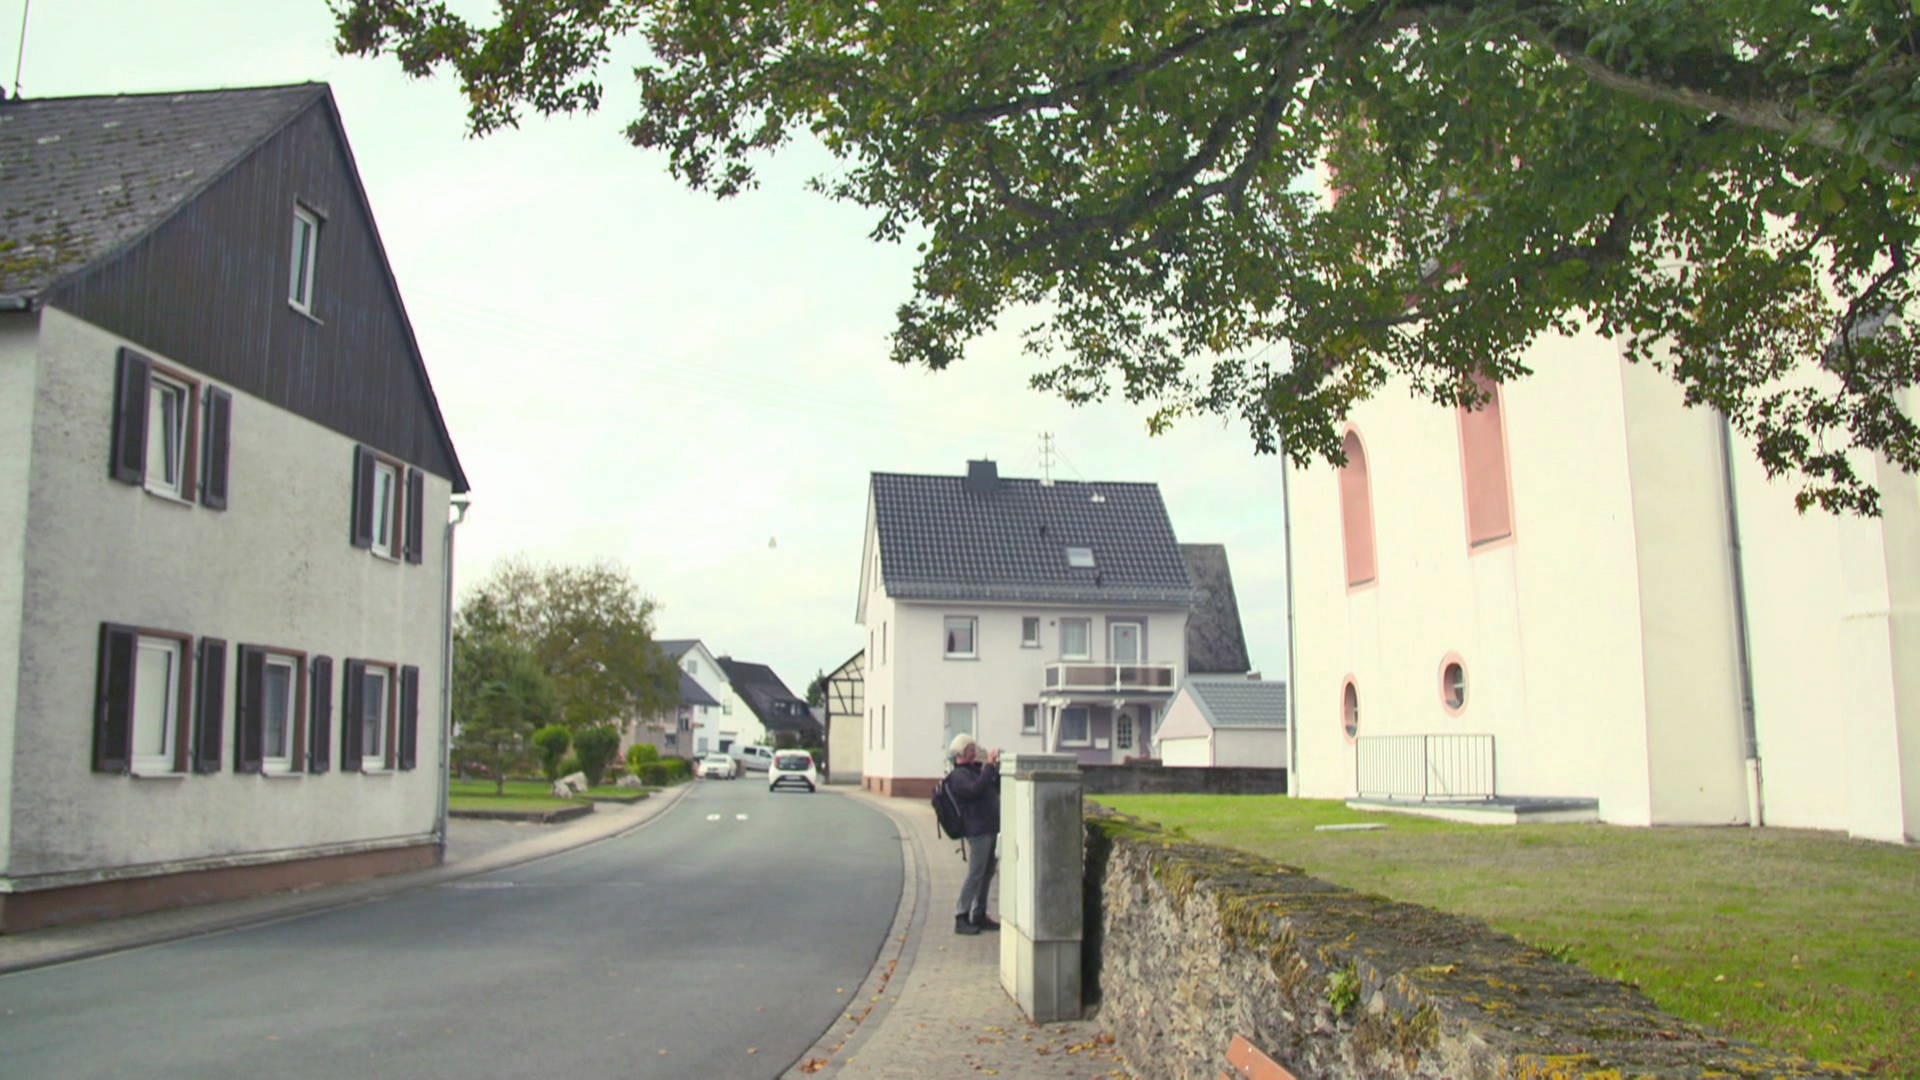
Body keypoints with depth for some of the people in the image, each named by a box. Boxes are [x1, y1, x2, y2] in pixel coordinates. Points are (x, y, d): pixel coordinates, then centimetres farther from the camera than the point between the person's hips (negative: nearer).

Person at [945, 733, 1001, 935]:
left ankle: (979, 915, 21)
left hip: (990, 829, 9)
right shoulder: (958, 775, -10)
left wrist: (997, 767, 8)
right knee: (975, 874, -9)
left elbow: (996, 787, 23)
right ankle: (961, 918, -5)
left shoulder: (975, 769, 18)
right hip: (977, 830, -9)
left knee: (987, 873, 13)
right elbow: (976, 789, -28)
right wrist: (989, 765, -22)